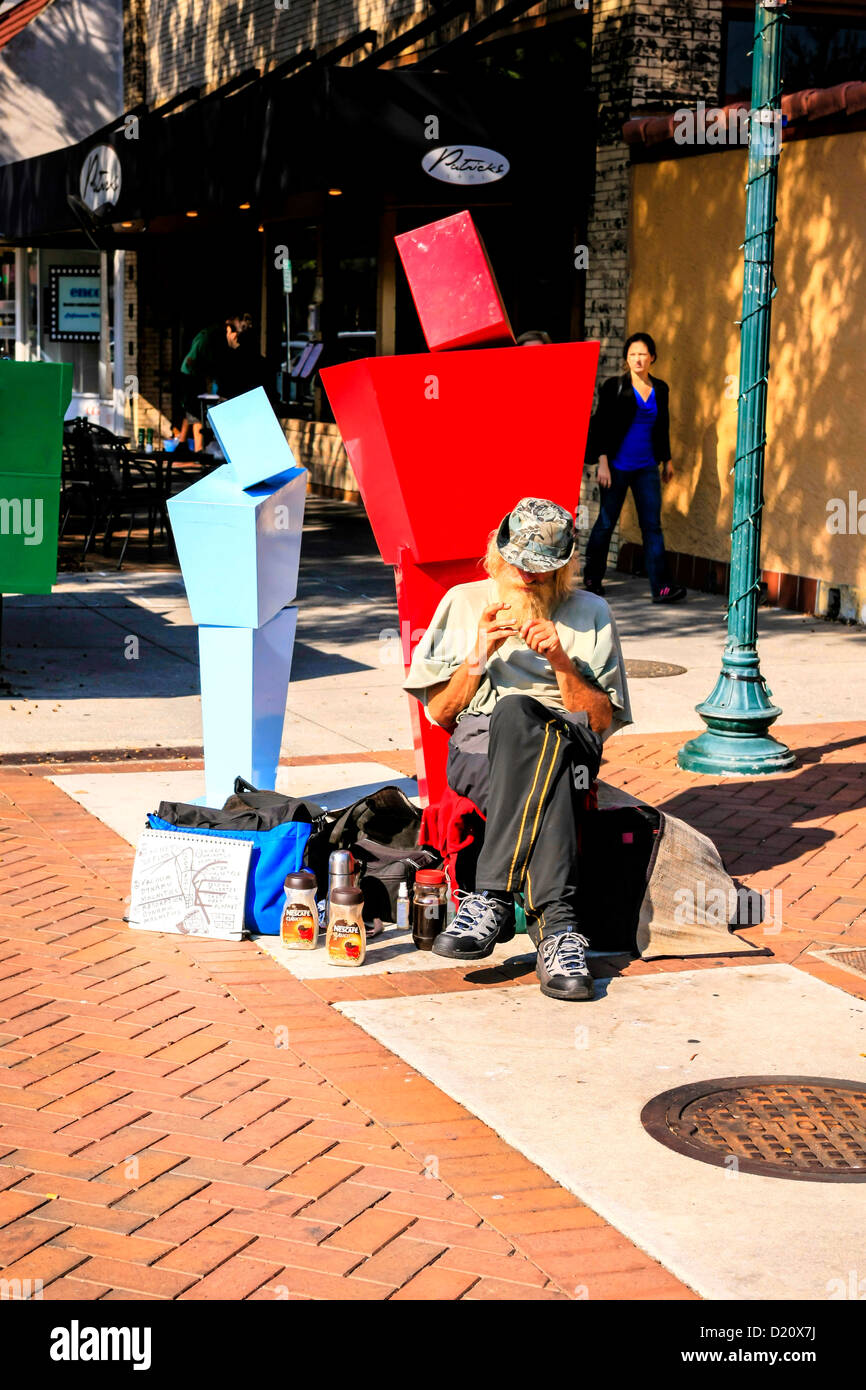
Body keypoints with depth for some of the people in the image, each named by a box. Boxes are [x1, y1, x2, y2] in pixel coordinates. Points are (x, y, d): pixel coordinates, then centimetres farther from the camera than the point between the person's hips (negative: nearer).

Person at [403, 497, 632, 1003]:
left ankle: (492, 898, -48)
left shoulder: (591, 614, 19)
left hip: (571, 744, 0)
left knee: (516, 712, -41)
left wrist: (561, 662, -4)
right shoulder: (464, 602, 21)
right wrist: (479, 656, -1)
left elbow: (603, 722, 11)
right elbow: (438, 713, 16)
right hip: (479, 747, 0)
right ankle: (558, 924, -51)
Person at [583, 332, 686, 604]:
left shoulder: (660, 389, 9)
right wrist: (602, 462, -12)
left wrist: (667, 460, 21)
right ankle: (592, 578, 23)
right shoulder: (614, 387, -4)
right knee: (606, 522, 6)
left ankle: (660, 587, -9)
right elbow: (601, 425, -5)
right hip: (618, 466, -3)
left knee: (652, 525, -4)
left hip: (647, 468, 3)